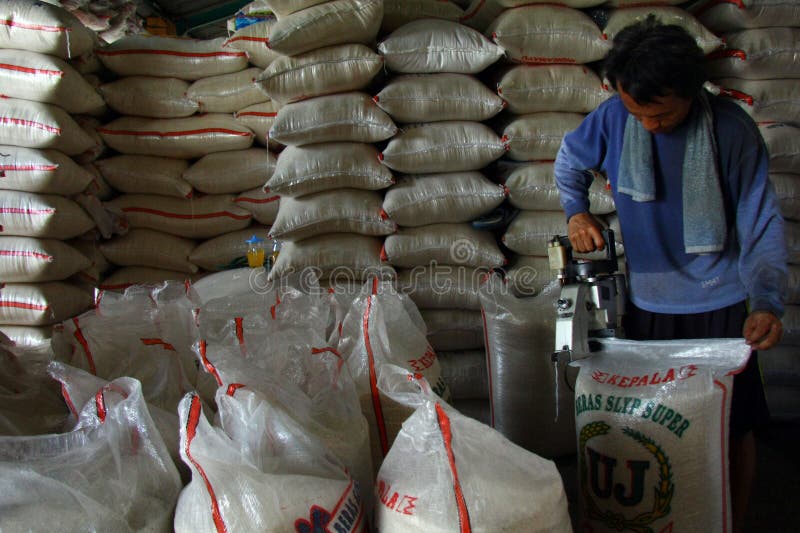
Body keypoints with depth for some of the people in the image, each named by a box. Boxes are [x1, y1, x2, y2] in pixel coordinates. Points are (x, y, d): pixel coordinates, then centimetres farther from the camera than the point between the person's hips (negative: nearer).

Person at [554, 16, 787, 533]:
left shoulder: (732, 129, -16)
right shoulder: (614, 116, -10)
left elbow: (762, 223, -13)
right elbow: (570, 162, 10)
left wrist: (767, 302, -26)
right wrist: (577, 211, -9)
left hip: (720, 302, -2)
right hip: (648, 300, 2)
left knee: (734, 429, 8)